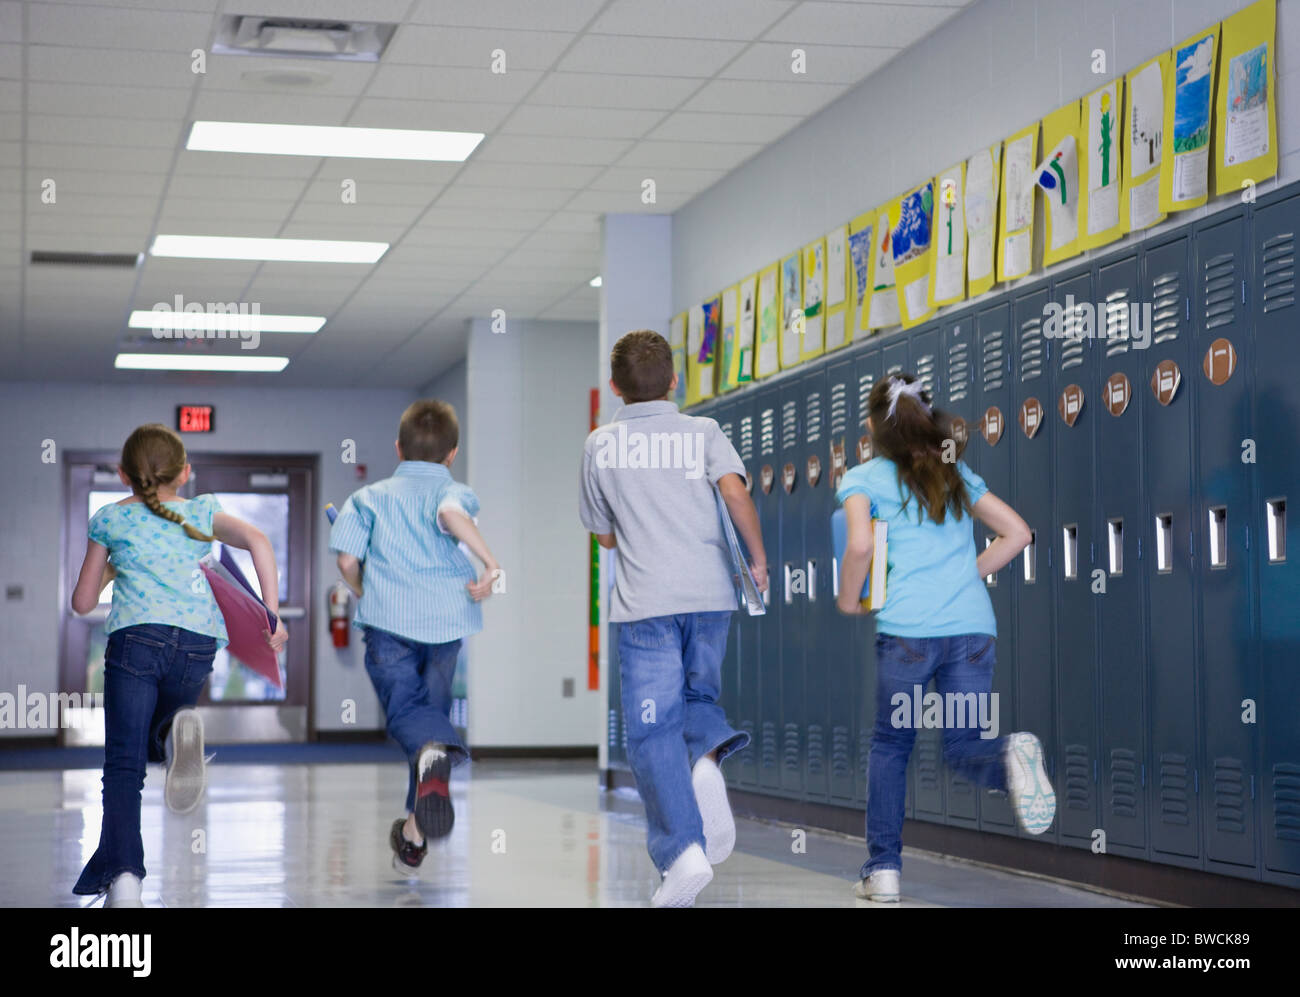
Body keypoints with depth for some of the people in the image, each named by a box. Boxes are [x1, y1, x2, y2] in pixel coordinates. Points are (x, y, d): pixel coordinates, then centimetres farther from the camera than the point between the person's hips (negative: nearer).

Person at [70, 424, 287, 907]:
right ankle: (180, 731, -15)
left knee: (123, 765, -1)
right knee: (154, 736, 23)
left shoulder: (110, 520, 21)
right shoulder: (202, 513, 23)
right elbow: (257, 541, 5)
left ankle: (123, 877, -19)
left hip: (136, 636, -2)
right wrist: (272, 615, 5)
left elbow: (82, 602, 25)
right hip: (199, 643, 2)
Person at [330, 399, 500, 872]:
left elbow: (348, 558, 5)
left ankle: (433, 751, -45)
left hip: (388, 619, -1)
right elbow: (452, 513, -17)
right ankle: (414, 832, 17)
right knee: (433, 708, 13)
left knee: (405, 708, -5)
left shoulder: (370, 497, 15)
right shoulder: (455, 490, 10)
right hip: (446, 619, 1)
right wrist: (489, 562, -20)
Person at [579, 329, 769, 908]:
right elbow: (735, 490, -9)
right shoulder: (702, 432, 9)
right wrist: (758, 558, 0)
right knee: (697, 693, 21)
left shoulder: (601, 446, 10)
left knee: (651, 729, 0)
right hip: (710, 591, 2)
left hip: (646, 599, -2)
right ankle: (707, 757, -13)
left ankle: (682, 850, -13)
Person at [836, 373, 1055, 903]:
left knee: (890, 746, 13)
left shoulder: (864, 478, 5)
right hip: (974, 625, 3)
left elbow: (860, 545, -11)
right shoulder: (958, 475, 20)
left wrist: (848, 600, 4)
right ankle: (1010, 755, -26)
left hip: (907, 629, -3)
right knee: (964, 745, 8)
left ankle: (883, 868, 8)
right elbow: (1016, 532, 18)